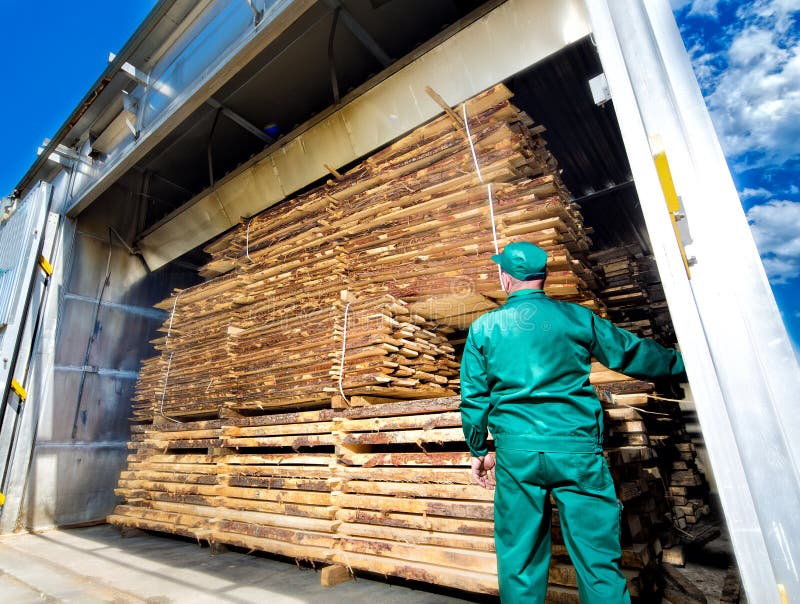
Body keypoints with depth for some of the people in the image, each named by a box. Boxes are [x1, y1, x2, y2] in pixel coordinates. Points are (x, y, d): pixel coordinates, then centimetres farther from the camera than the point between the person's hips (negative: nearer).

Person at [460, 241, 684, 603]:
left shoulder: (483, 328, 2)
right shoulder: (577, 317, 1)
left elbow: (473, 397, 4)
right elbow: (632, 353, 13)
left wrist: (478, 450, 15)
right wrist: (679, 362, 32)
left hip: (516, 453, 1)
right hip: (577, 450, 0)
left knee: (518, 561, 13)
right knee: (598, 561, 10)